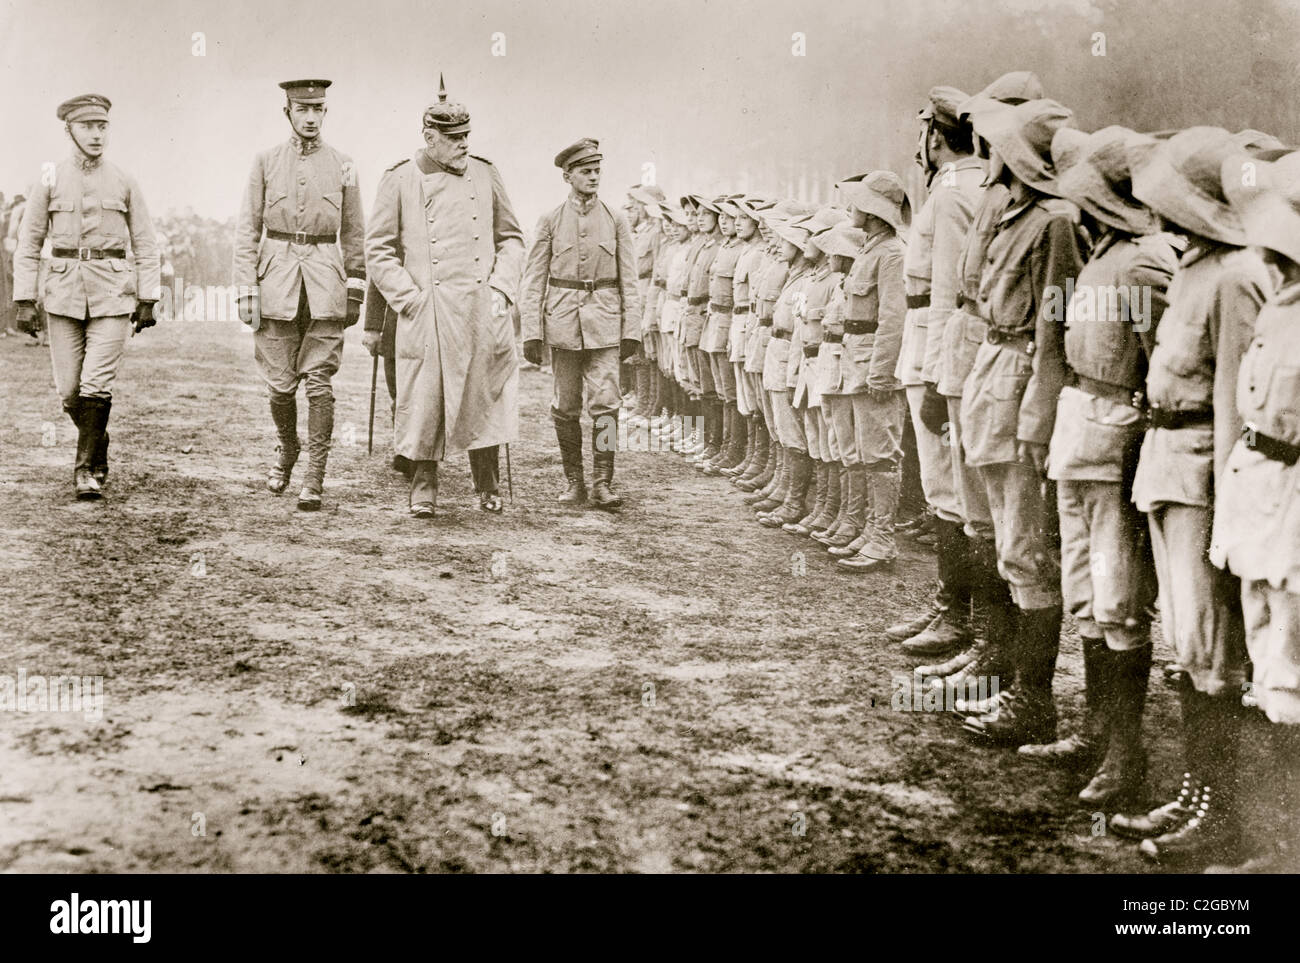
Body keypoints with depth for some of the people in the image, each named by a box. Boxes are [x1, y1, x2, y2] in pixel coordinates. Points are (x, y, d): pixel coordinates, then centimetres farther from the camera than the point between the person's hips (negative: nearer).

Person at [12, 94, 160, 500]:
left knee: (96, 385, -11)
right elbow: (28, 243, 6)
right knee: (69, 390, 4)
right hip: (64, 294, 1)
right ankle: (98, 446, 29)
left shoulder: (125, 182, 5)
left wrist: (147, 300, 3)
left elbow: (145, 246, 8)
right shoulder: (49, 180, 4)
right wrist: (24, 300, 0)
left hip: (112, 295, -1)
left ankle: (88, 468, -2)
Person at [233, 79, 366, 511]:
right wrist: (245, 288, -3)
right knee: (280, 385, 4)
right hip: (277, 279, 0)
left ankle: (315, 479, -1)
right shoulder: (266, 162, 5)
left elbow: (354, 233, 12)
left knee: (319, 383, -5)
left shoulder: (342, 166, 7)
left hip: (325, 284, 0)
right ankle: (286, 450, 31)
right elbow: (247, 231, 4)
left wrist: (355, 290, 8)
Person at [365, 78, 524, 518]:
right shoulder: (399, 180, 1)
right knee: (423, 399, -1)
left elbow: (511, 237, 16)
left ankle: (487, 488, 17)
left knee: (486, 398, 4)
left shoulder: (485, 174, 9)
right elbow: (378, 250, 3)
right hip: (427, 312, -2)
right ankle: (423, 487, 13)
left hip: (483, 308, 2)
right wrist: (409, 297, -6)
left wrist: (501, 288, 3)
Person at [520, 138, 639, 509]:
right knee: (565, 407, 5)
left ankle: (603, 483, -2)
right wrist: (531, 332, -5)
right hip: (563, 324, 0)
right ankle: (574, 481, 17)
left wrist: (632, 331, 0)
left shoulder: (616, 220, 6)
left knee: (606, 402, -7)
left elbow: (629, 280, 6)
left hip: (605, 324, 0)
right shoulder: (550, 222, 3)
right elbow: (533, 280, 2)